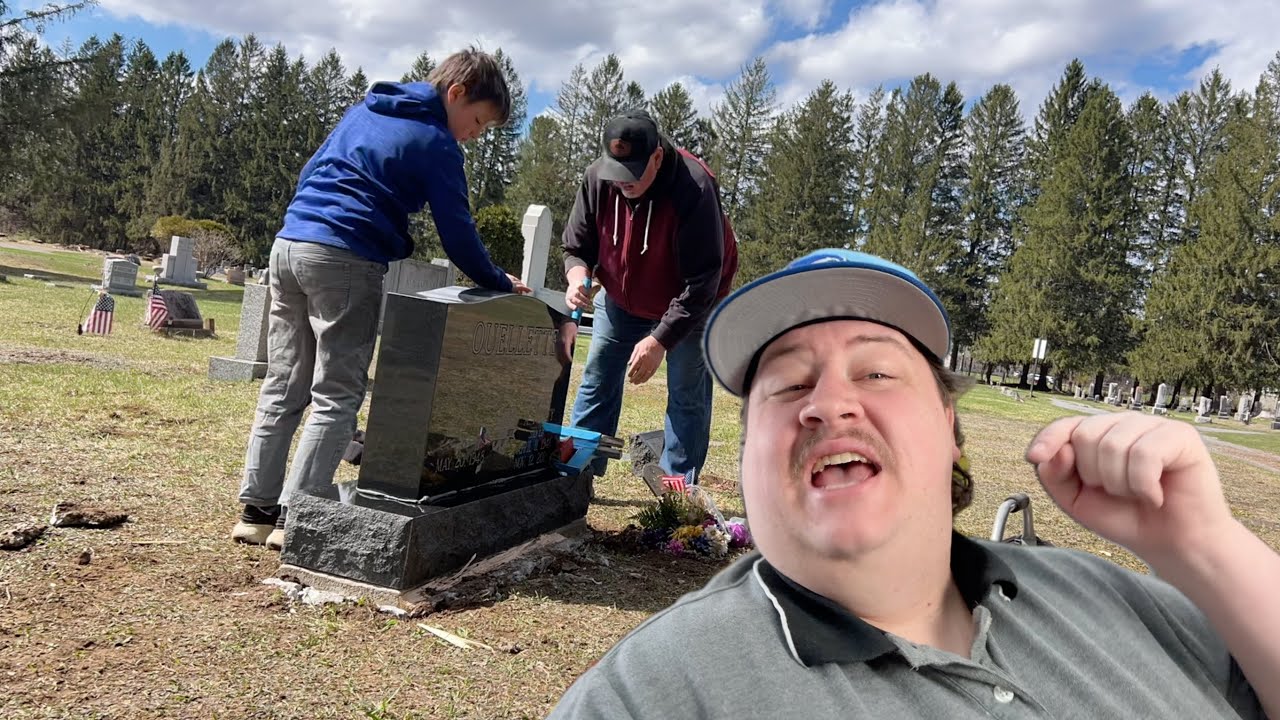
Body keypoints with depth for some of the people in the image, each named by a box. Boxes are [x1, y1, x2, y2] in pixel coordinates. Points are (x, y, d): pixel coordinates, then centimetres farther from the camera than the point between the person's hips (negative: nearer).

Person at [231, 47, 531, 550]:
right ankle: (295, 518, -3)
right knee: (336, 397, -2)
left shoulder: (363, 112, 23)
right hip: (346, 262, -8)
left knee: (282, 389, 10)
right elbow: (457, 233, -2)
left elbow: (308, 175, 25)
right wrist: (500, 284, 10)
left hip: (288, 244, 8)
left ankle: (256, 509, 13)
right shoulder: (436, 142, 0)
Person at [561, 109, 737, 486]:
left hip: (689, 305, -4)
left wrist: (660, 340, -38)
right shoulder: (597, 177, -20)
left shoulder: (694, 188, -35)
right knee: (596, 383, 4)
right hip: (620, 299, 4)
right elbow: (576, 246, -7)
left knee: (688, 395, -2)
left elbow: (702, 281, -33)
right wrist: (578, 277, -30)